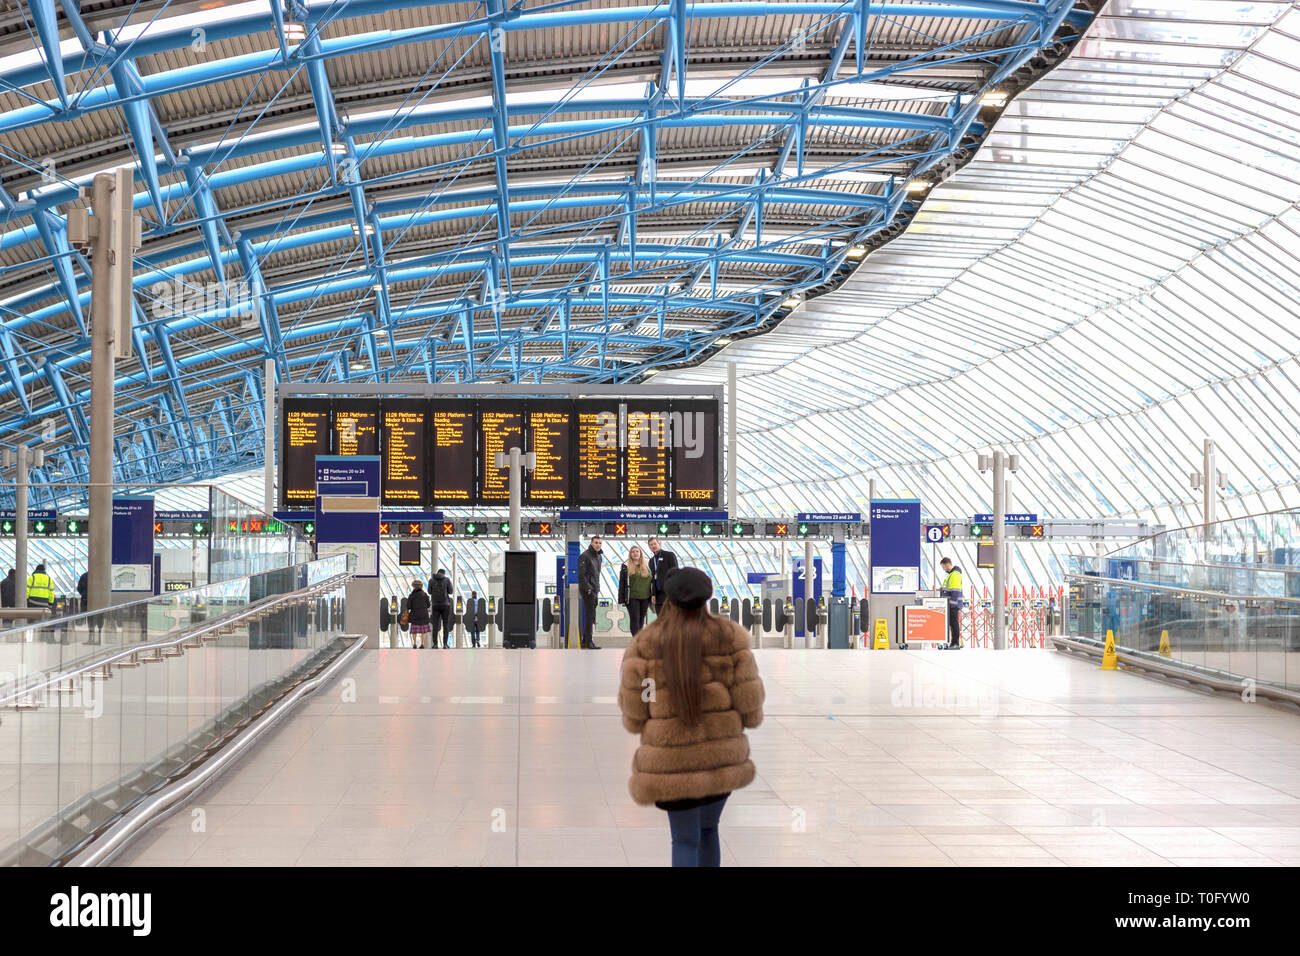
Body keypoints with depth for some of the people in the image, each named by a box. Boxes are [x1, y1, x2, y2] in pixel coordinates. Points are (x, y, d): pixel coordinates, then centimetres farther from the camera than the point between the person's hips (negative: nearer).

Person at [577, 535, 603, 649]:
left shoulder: (599, 557, 18)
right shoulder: (584, 556, -10)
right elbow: (581, 575, -15)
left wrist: (597, 590, 17)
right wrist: (587, 588, -20)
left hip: (595, 590, 9)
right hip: (587, 590, -9)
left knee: (590, 616, 10)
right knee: (590, 615, -11)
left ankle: (585, 641, 16)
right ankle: (589, 642, -11)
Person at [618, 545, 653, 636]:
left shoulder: (646, 566, 12)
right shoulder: (626, 566, 0)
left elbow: (652, 581, 14)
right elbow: (622, 584, -2)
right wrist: (622, 599, -8)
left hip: (645, 598, 4)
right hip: (632, 597, -4)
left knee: (641, 619, 9)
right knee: (634, 618, -9)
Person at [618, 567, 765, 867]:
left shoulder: (644, 645, -9)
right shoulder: (730, 637, -7)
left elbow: (633, 713, -5)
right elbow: (750, 707, -7)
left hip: (673, 761, -2)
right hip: (720, 757, 2)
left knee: (685, 840, 8)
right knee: (708, 829, 24)